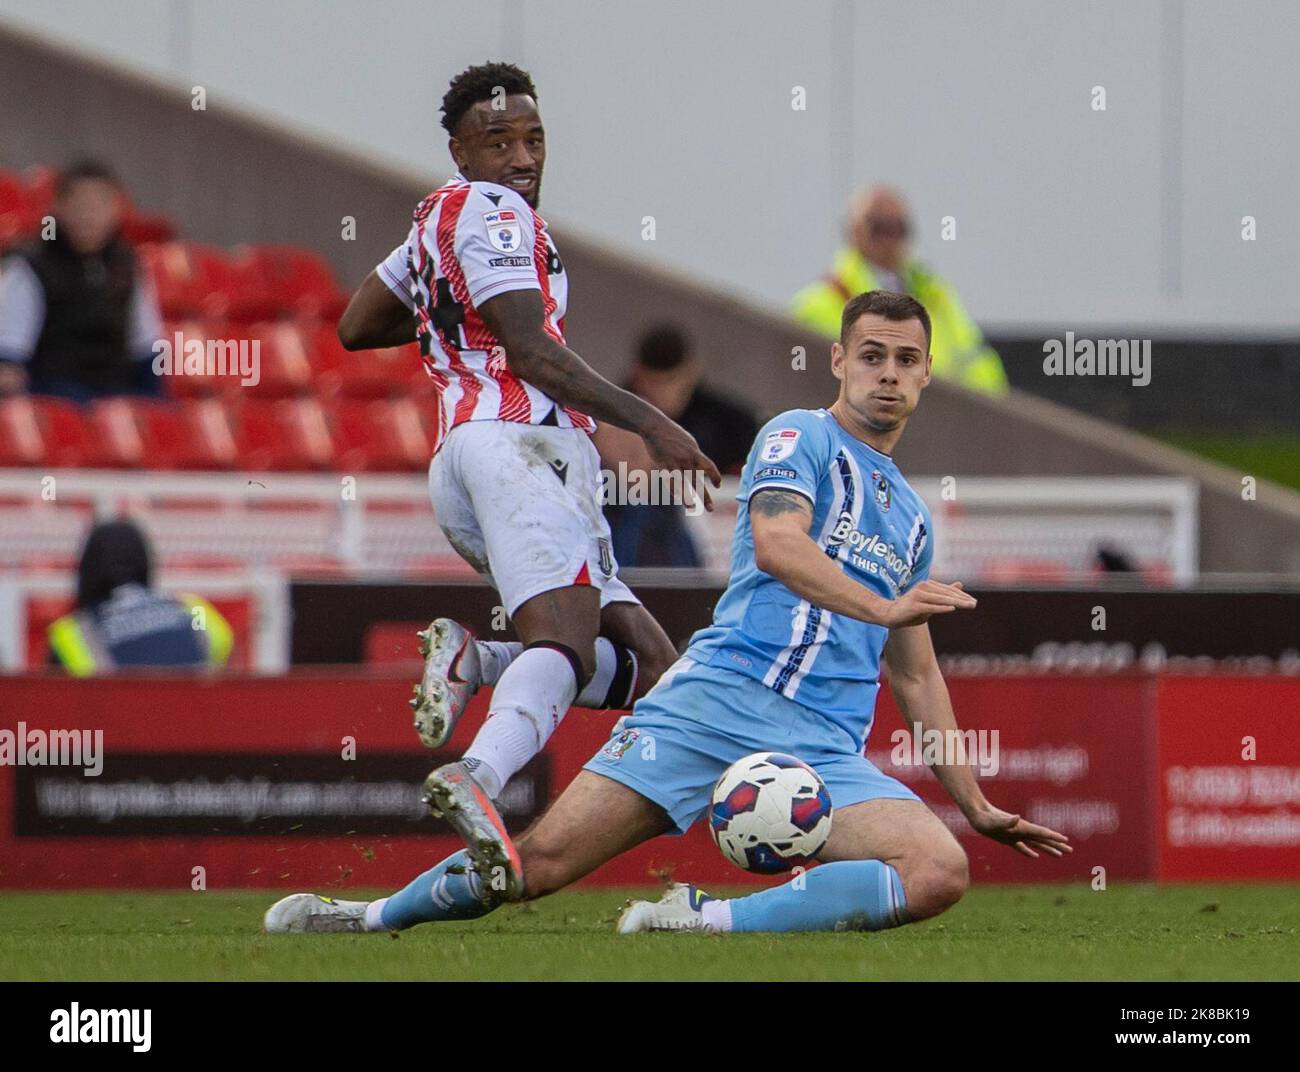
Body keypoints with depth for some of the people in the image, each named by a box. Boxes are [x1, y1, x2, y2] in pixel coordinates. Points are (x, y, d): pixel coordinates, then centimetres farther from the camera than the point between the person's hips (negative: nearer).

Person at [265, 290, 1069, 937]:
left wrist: (976, 806, 30)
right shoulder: (800, 438, 8)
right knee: (540, 860, -14)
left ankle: (709, 921, -27)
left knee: (941, 873, -24)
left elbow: (916, 675, 34)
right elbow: (774, 541, -14)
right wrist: (882, 607, -25)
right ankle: (377, 917, 11)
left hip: (827, 749, 5)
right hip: (724, 697, -4)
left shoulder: (913, 519, 27)